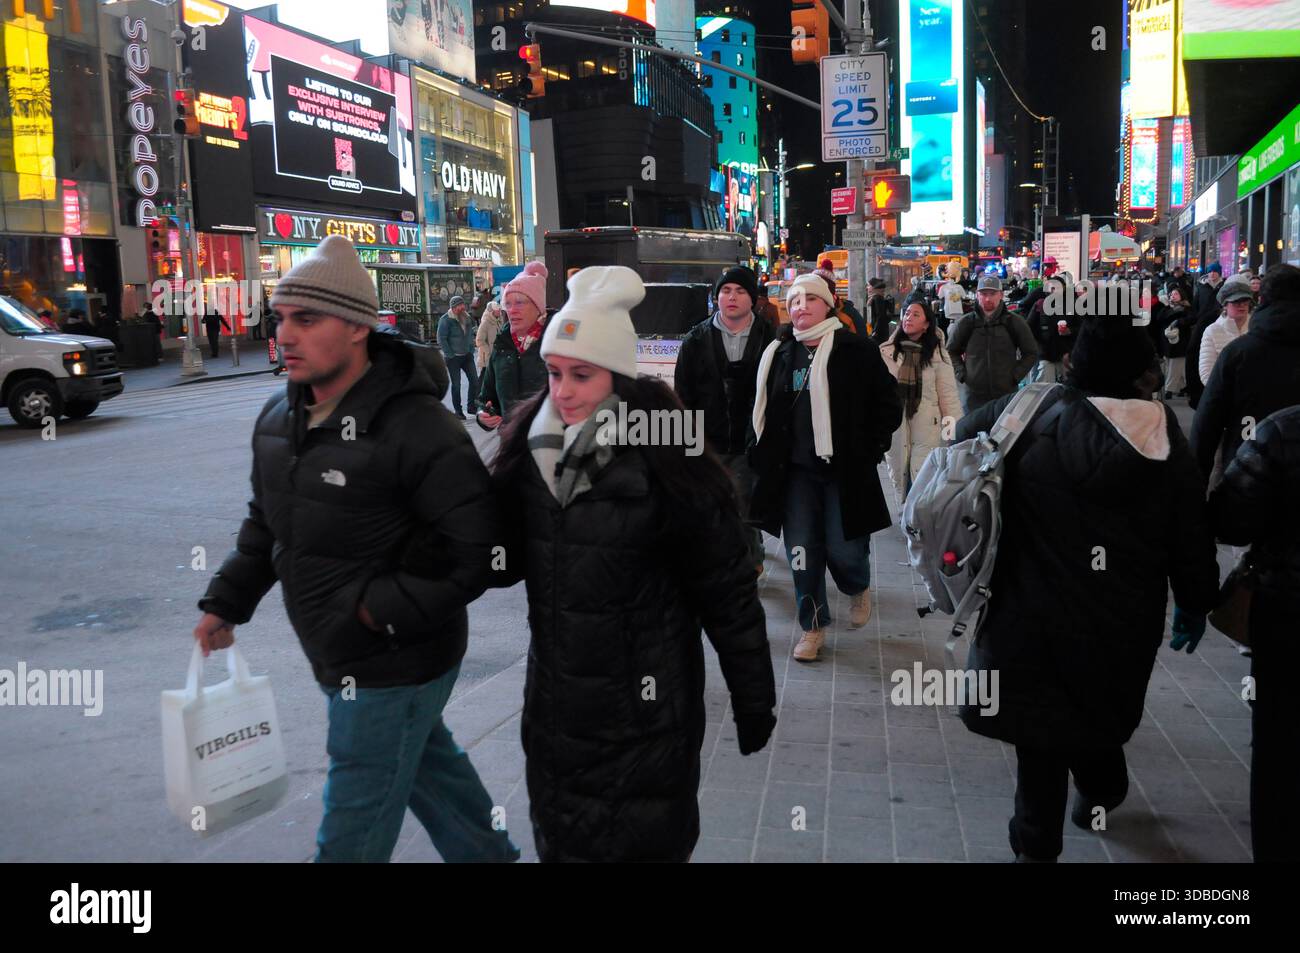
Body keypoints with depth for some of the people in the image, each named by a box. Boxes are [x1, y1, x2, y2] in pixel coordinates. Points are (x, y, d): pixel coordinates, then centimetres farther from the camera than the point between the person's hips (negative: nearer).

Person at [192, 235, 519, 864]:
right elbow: (265, 525, 18)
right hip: (342, 658, 8)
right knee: (426, 760, 26)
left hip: (393, 664, -8)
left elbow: (477, 545, -23)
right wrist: (226, 603, 14)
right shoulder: (278, 419, 4)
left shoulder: (414, 428, -23)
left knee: (355, 822, 4)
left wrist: (384, 612, -22)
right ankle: (487, 854, 48)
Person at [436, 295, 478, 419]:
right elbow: (441, 340, -14)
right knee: (456, 385, 2)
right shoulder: (445, 320, -12)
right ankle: (458, 411, 11)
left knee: (474, 381, 1)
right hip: (453, 358, -5)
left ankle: (471, 405, 16)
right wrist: (450, 355, -15)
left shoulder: (467, 318, 7)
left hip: (467, 356, 6)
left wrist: (471, 350, 10)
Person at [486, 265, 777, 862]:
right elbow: (504, 561, 6)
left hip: (646, 706, -5)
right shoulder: (530, 449, -2)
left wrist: (753, 698, -7)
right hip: (556, 703, 5)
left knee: (646, 839, 12)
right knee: (561, 838, 21)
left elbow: (727, 592, -12)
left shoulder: (663, 464, -16)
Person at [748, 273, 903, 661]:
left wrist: (869, 449, -4)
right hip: (796, 470, 4)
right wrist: (764, 456, 10)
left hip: (845, 470, -3)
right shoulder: (780, 354, 7)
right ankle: (813, 625, 22)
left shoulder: (857, 350, -5)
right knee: (802, 551, 4)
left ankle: (859, 589, 34)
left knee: (843, 548, -2)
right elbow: (765, 411, 17)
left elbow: (888, 404, 0)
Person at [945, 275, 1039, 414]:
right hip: (973, 396, 0)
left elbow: (1031, 354, 11)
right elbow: (951, 351, 17)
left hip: (1007, 394, 0)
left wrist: (1016, 375, 0)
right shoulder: (966, 323, 3)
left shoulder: (1015, 322, 2)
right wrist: (961, 373, 4)